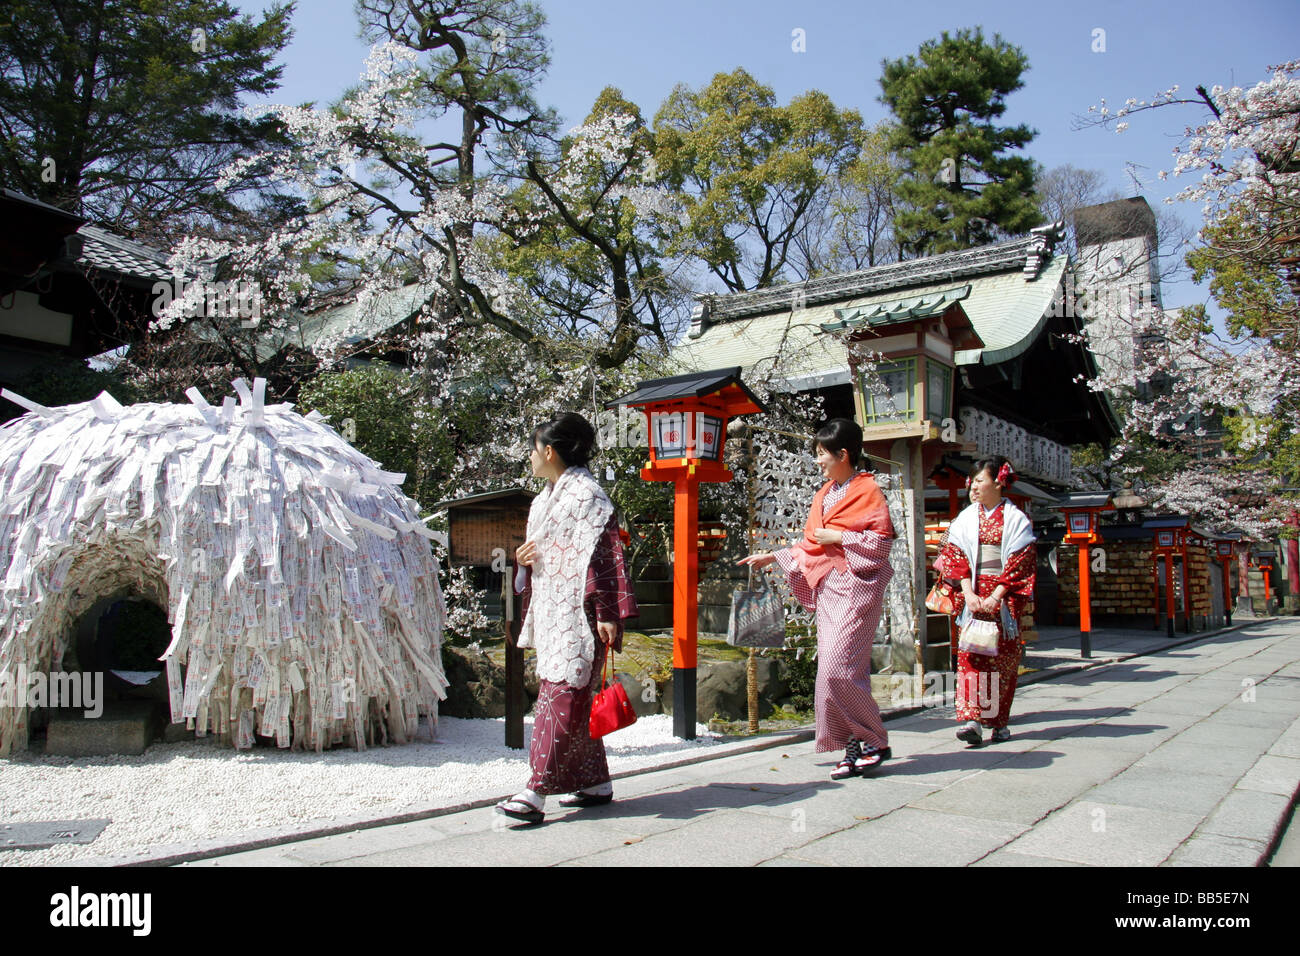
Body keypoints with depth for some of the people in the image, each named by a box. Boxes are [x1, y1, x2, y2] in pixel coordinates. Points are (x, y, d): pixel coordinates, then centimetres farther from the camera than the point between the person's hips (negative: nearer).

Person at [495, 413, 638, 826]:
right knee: (572, 698, 11)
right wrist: (523, 560, 4)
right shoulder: (544, 498, 18)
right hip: (550, 612, 9)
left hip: (577, 612, -9)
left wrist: (607, 613, -21)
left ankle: (537, 793, -9)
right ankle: (596, 783, 20)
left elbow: (603, 554, -16)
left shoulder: (585, 494, -10)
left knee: (561, 696, -9)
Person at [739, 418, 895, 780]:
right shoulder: (824, 494, 18)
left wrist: (838, 538, -12)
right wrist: (770, 557, 22)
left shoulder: (867, 490, -5)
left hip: (855, 588, -8)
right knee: (837, 670, 4)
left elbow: (882, 542, -11)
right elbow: (810, 545, 24)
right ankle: (854, 749, 9)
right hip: (827, 588, 8)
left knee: (837, 669, -14)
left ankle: (875, 741, 0)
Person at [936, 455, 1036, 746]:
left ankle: (999, 722, 12)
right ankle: (972, 719, -14)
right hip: (973, 594, 2)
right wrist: (969, 593, -11)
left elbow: (1021, 562, -6)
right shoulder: (966, 518, 9)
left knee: (1003, 656, 2)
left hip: (1003, 595, -2)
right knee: (971, 654, -9)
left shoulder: (1015, 519, 0)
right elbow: (956, 557, 3)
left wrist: (995, 597, -14)